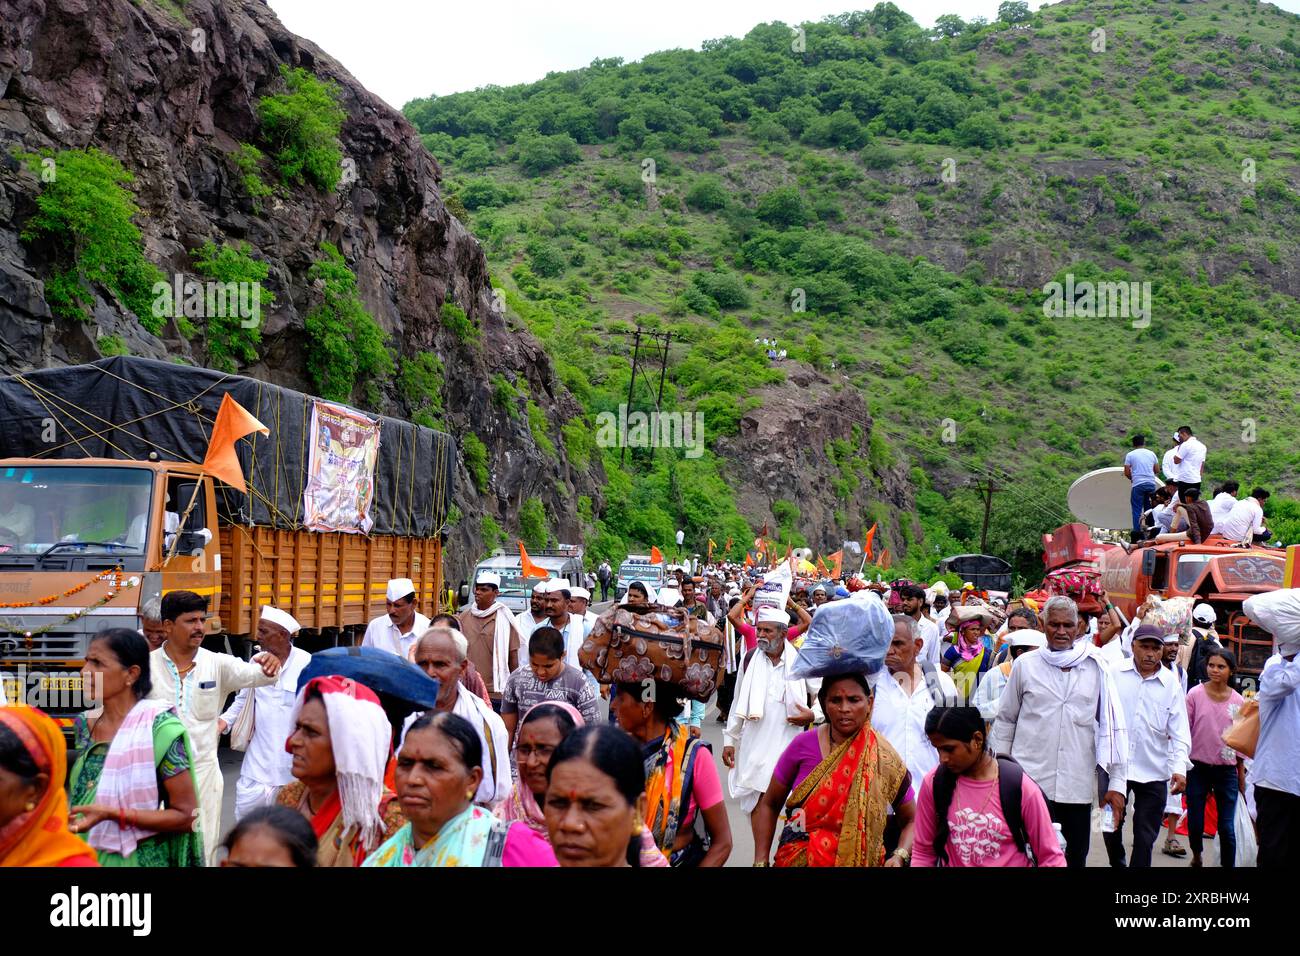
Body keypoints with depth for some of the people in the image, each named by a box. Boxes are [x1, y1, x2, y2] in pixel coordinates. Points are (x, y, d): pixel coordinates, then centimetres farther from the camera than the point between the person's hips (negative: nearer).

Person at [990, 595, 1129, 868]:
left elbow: (1113, 726, 4)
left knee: (1075, 857, 8)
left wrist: (1117, 783, 0)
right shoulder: (1025, 665, 4)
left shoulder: (1096, 669, 3)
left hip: (1078, 786, 1)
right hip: (1030, 781, -1)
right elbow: (1005, 720, 10)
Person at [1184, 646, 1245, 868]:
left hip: (1226, 771, 0)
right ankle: (1196, 856, 35)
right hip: (1198, 768, 0)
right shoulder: (1195, 694, -5)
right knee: (1195, 823, 6)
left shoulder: (1238, 702, 0)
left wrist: (1241, 773, 10)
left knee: (1227, 828, -2)